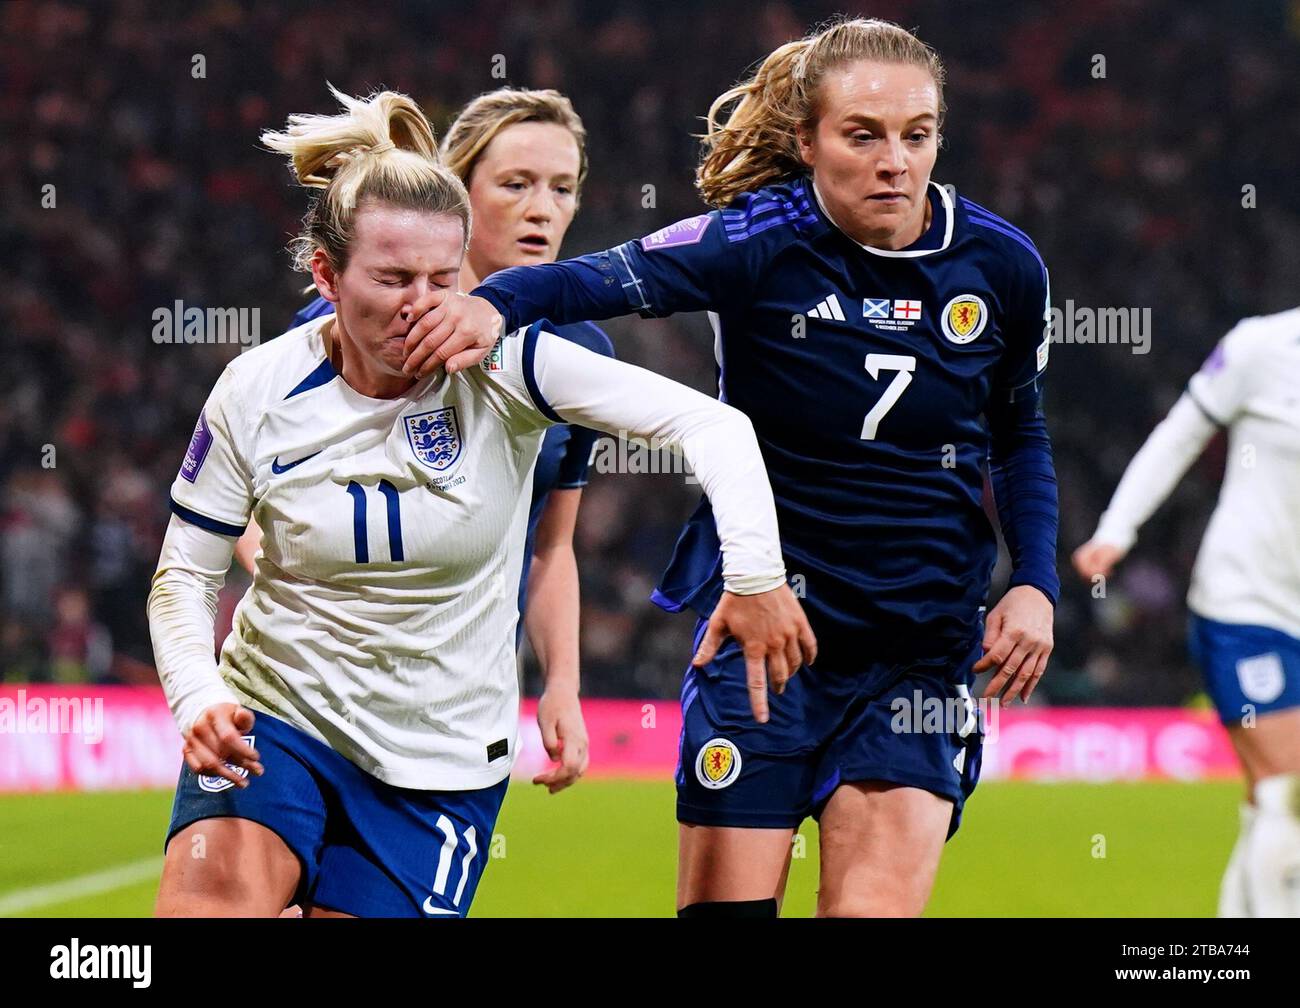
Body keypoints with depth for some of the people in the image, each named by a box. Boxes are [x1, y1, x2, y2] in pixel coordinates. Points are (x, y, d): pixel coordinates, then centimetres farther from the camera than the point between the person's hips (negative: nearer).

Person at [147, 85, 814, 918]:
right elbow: (184, 576, 1)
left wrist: (752, 571, -33)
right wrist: (199, 699, -18)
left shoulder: (500, 366, -14)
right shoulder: (258, 392, -9)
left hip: (442, 759, 0)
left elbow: (710, 424, -19)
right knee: (205, 902, -24)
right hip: (273, 719, 0)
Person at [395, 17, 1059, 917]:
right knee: (726, 902, -4)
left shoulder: (1002, 265, -1)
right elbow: (610, 278, -28)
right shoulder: (760, 242, -11)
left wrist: (1035, 583, 3)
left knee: (878, 905, -9)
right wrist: (496, 302, -48)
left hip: (926, 644, 2)